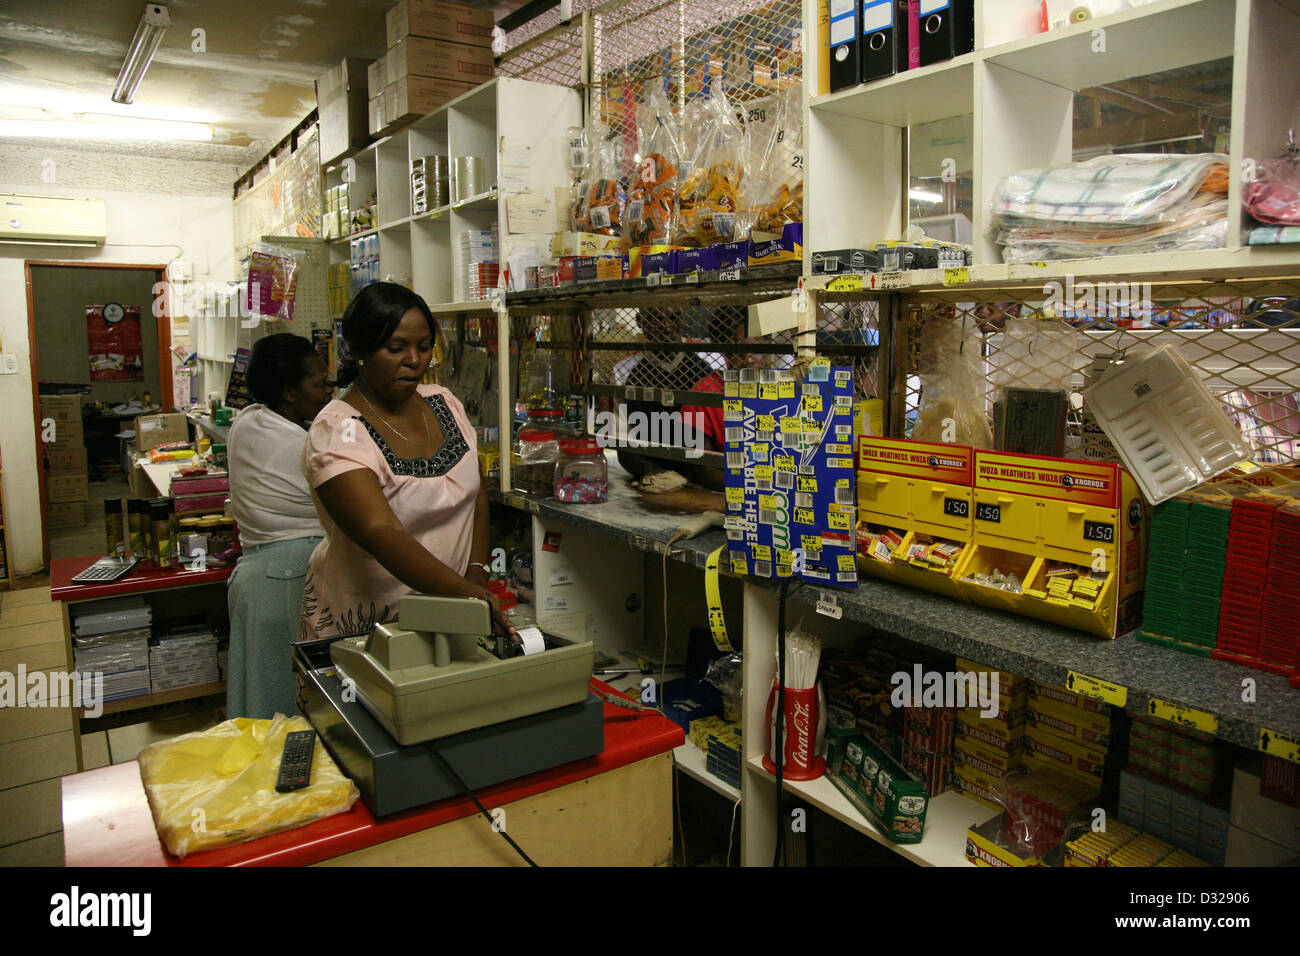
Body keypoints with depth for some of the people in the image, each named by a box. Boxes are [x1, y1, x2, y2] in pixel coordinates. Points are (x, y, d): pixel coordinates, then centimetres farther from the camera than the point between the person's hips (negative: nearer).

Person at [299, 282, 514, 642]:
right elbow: (381, 533, -31)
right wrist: (465, 593, -43)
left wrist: (477, 575, -5)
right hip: (364, 622, -5)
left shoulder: (443, 402, 3)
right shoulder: (337, 433, -19)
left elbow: (477, 494, 9)